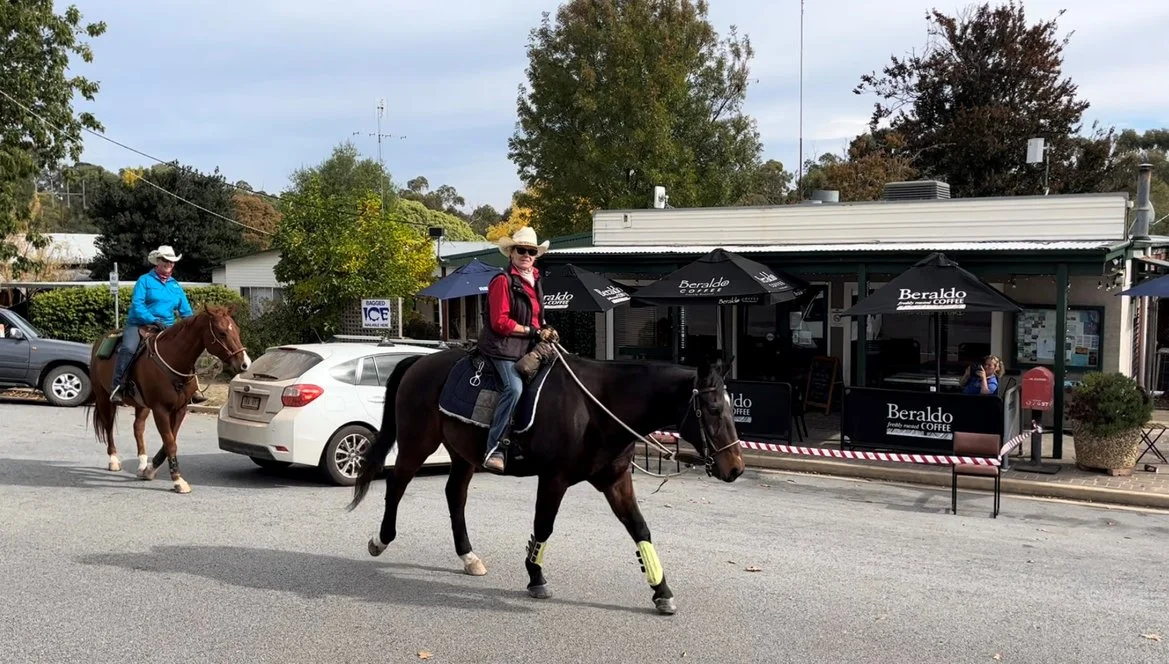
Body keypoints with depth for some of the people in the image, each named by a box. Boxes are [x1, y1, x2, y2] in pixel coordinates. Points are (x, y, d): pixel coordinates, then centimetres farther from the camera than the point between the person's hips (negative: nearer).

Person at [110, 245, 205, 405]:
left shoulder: (176, 285, 15)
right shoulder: (145, 280, 1)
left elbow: (186, 311, 14)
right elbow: (137, 305, -10)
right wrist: (153, 320, -23)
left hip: (167, 327, 5)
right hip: (139, 324, -5)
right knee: (128, 348, -29)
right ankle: (117, 387, -23)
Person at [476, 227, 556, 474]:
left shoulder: (534, 282, 17)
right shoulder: (503, 281, -9)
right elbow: (500, 322, -15)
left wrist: (545, 330, 7)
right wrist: (532, 331, -14)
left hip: (527, 348, 9)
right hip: (503, 347, -9)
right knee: (514, 388, -26)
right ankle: (494, 449, -24)